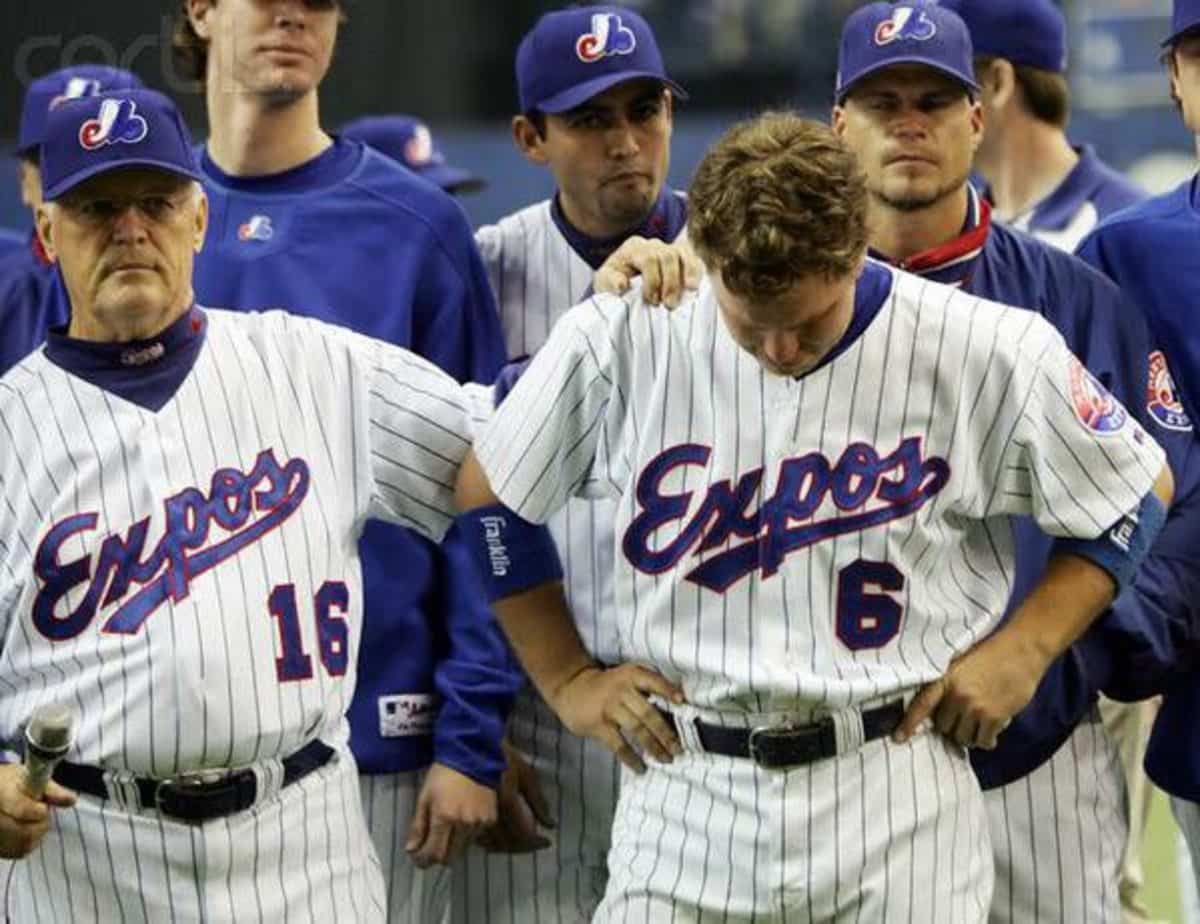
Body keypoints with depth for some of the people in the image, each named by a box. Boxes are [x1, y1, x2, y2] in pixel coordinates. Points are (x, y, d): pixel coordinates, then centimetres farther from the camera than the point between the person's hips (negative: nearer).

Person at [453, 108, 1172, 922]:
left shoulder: (987, 352, -6)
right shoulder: (619, 341, -3)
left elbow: (1143, 491, 8)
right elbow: (487, 497, 12)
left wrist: (1025, 648, 0)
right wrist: (568, 681, 9)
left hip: (899, 791, -1)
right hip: (687, 787, 1)